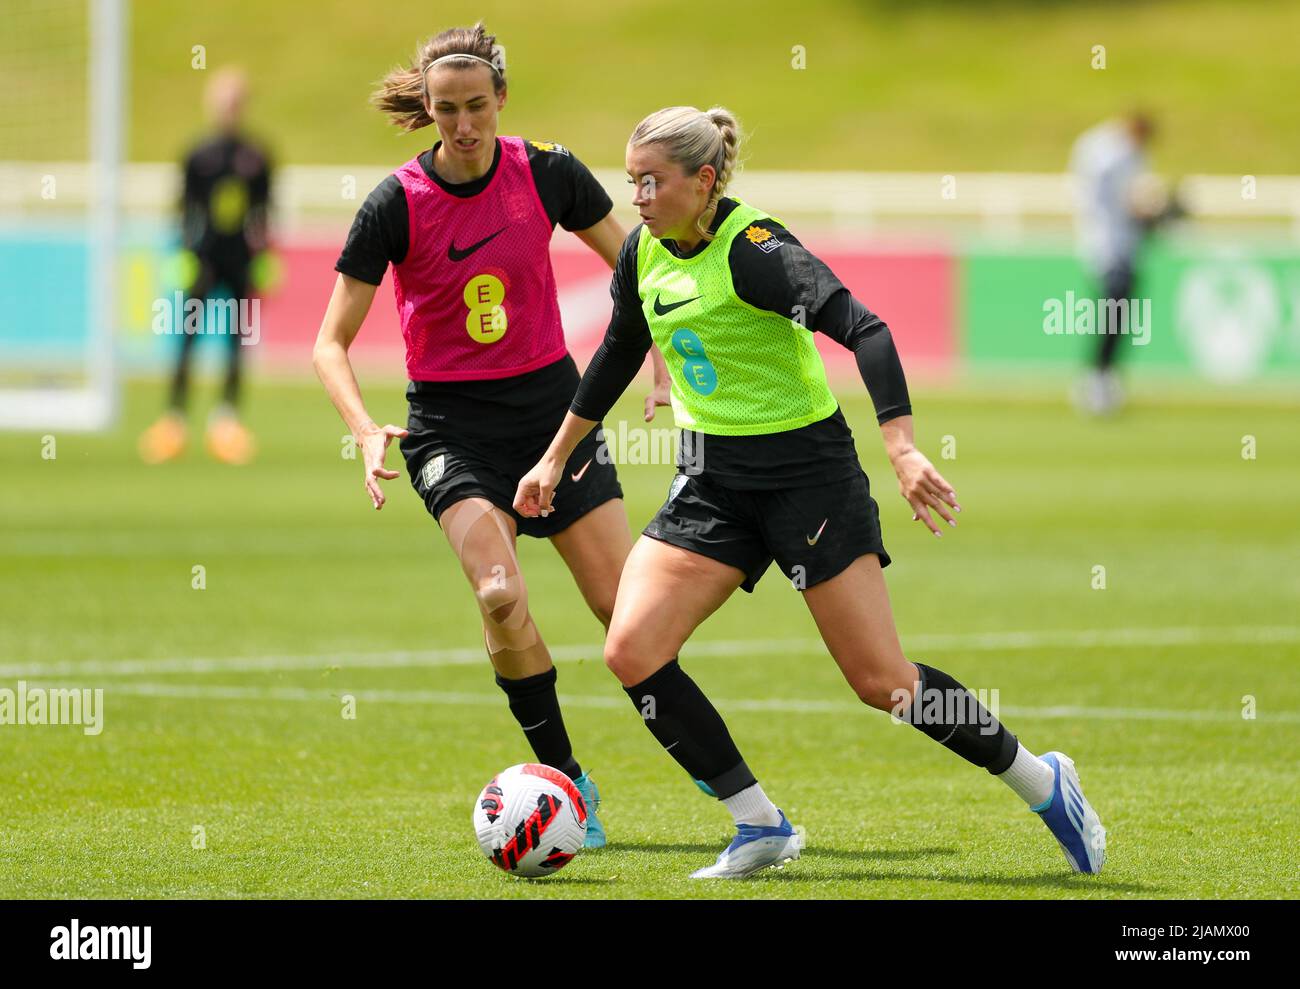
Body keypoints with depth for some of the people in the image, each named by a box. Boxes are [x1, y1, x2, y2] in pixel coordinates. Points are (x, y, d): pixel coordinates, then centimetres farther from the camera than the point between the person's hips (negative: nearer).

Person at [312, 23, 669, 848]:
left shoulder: (548, 175, -5)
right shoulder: (397, 204, -11)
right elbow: (332, 342, -7)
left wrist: (662, 368, 4)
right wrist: (367, 430, -23)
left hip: (552, 402, 2)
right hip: (452, 423, -2)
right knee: (502, 597, -24)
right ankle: (566, 781, -7)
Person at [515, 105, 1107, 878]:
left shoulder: (752, 249, -20)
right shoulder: (643, 252, 3)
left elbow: (865, 330, -30)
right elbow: (619, 354, 22)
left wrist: (902, 447, -42)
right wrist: (557, 458, 27)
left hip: (807, 467, -7)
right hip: (714, 481, 7)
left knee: (882, 681, -7)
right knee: (632, 651, -10)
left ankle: (1042, 781, 15)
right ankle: (760, 827, 1)